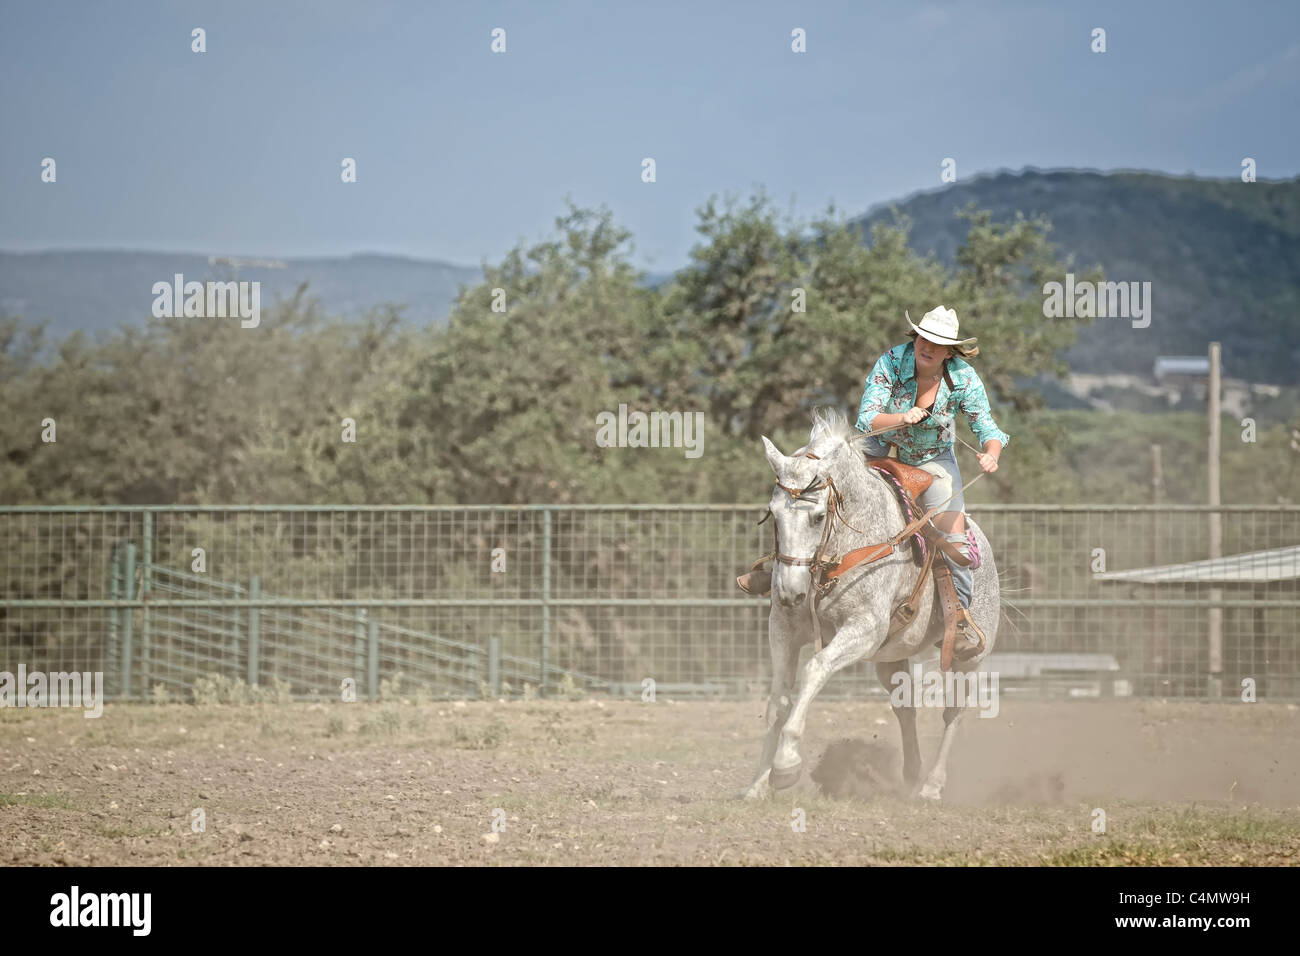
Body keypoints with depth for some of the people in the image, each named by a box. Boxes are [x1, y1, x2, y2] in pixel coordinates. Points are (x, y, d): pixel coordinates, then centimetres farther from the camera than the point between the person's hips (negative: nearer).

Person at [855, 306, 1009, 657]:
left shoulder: (963, 378, -19)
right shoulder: (891, 362, -23)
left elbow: (987, 428, -17)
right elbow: (867, 419, -25)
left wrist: (991, 454, -40)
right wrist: (902, 418, -45)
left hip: (934, 459, 0)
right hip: (883, 450, 0)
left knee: (953, 535, -16)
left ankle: (961, 613, 1)